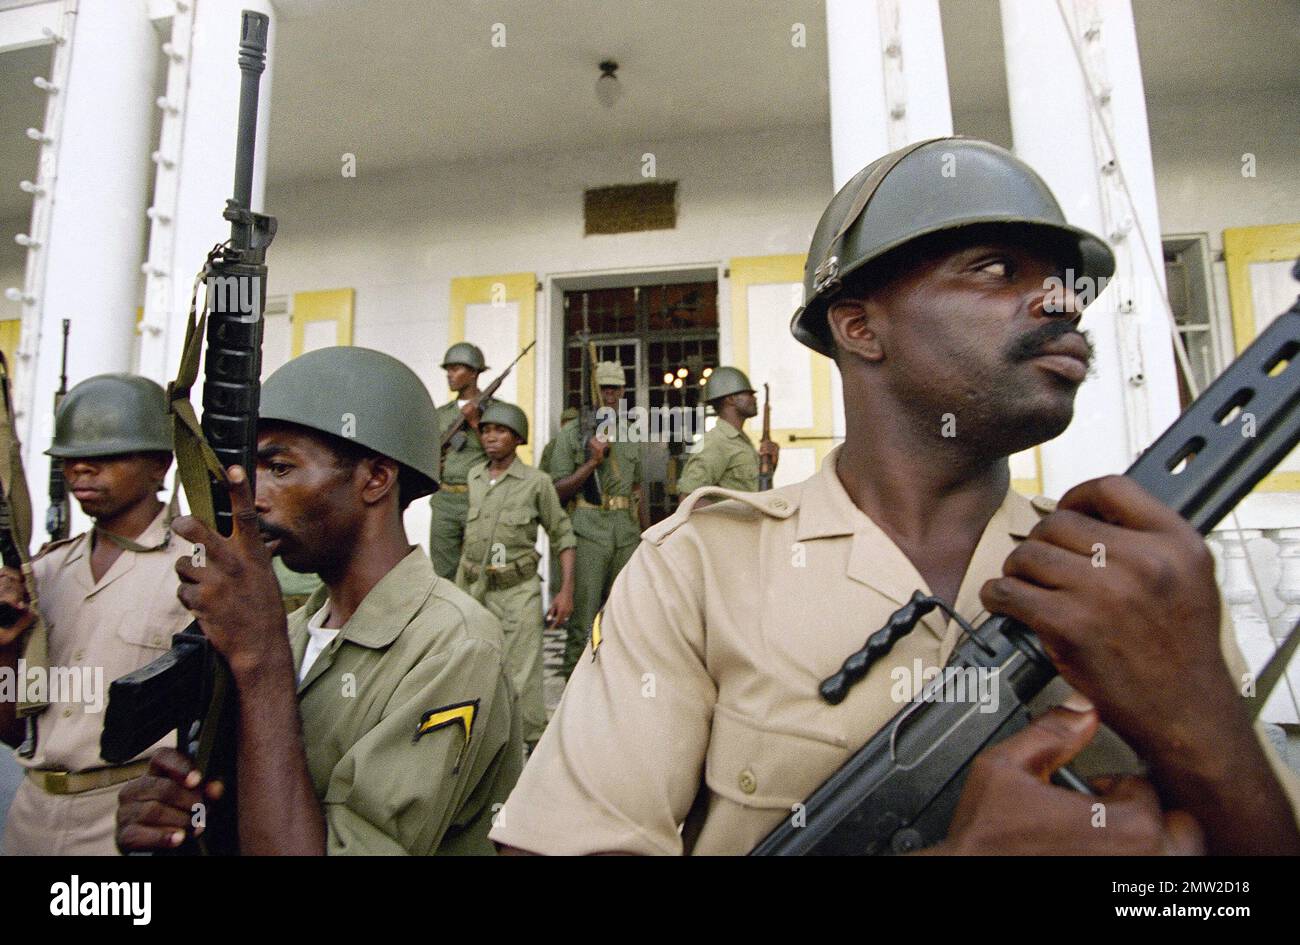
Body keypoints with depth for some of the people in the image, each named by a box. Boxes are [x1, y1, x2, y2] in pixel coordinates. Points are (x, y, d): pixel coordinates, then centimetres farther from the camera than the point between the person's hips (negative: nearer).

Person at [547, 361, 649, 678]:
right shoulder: (571, 435, 0)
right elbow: (558, 491, -5)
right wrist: (592, 461, -14)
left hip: (627, 534, 5)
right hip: (588, 533, -5)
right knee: (582, 619, -3)